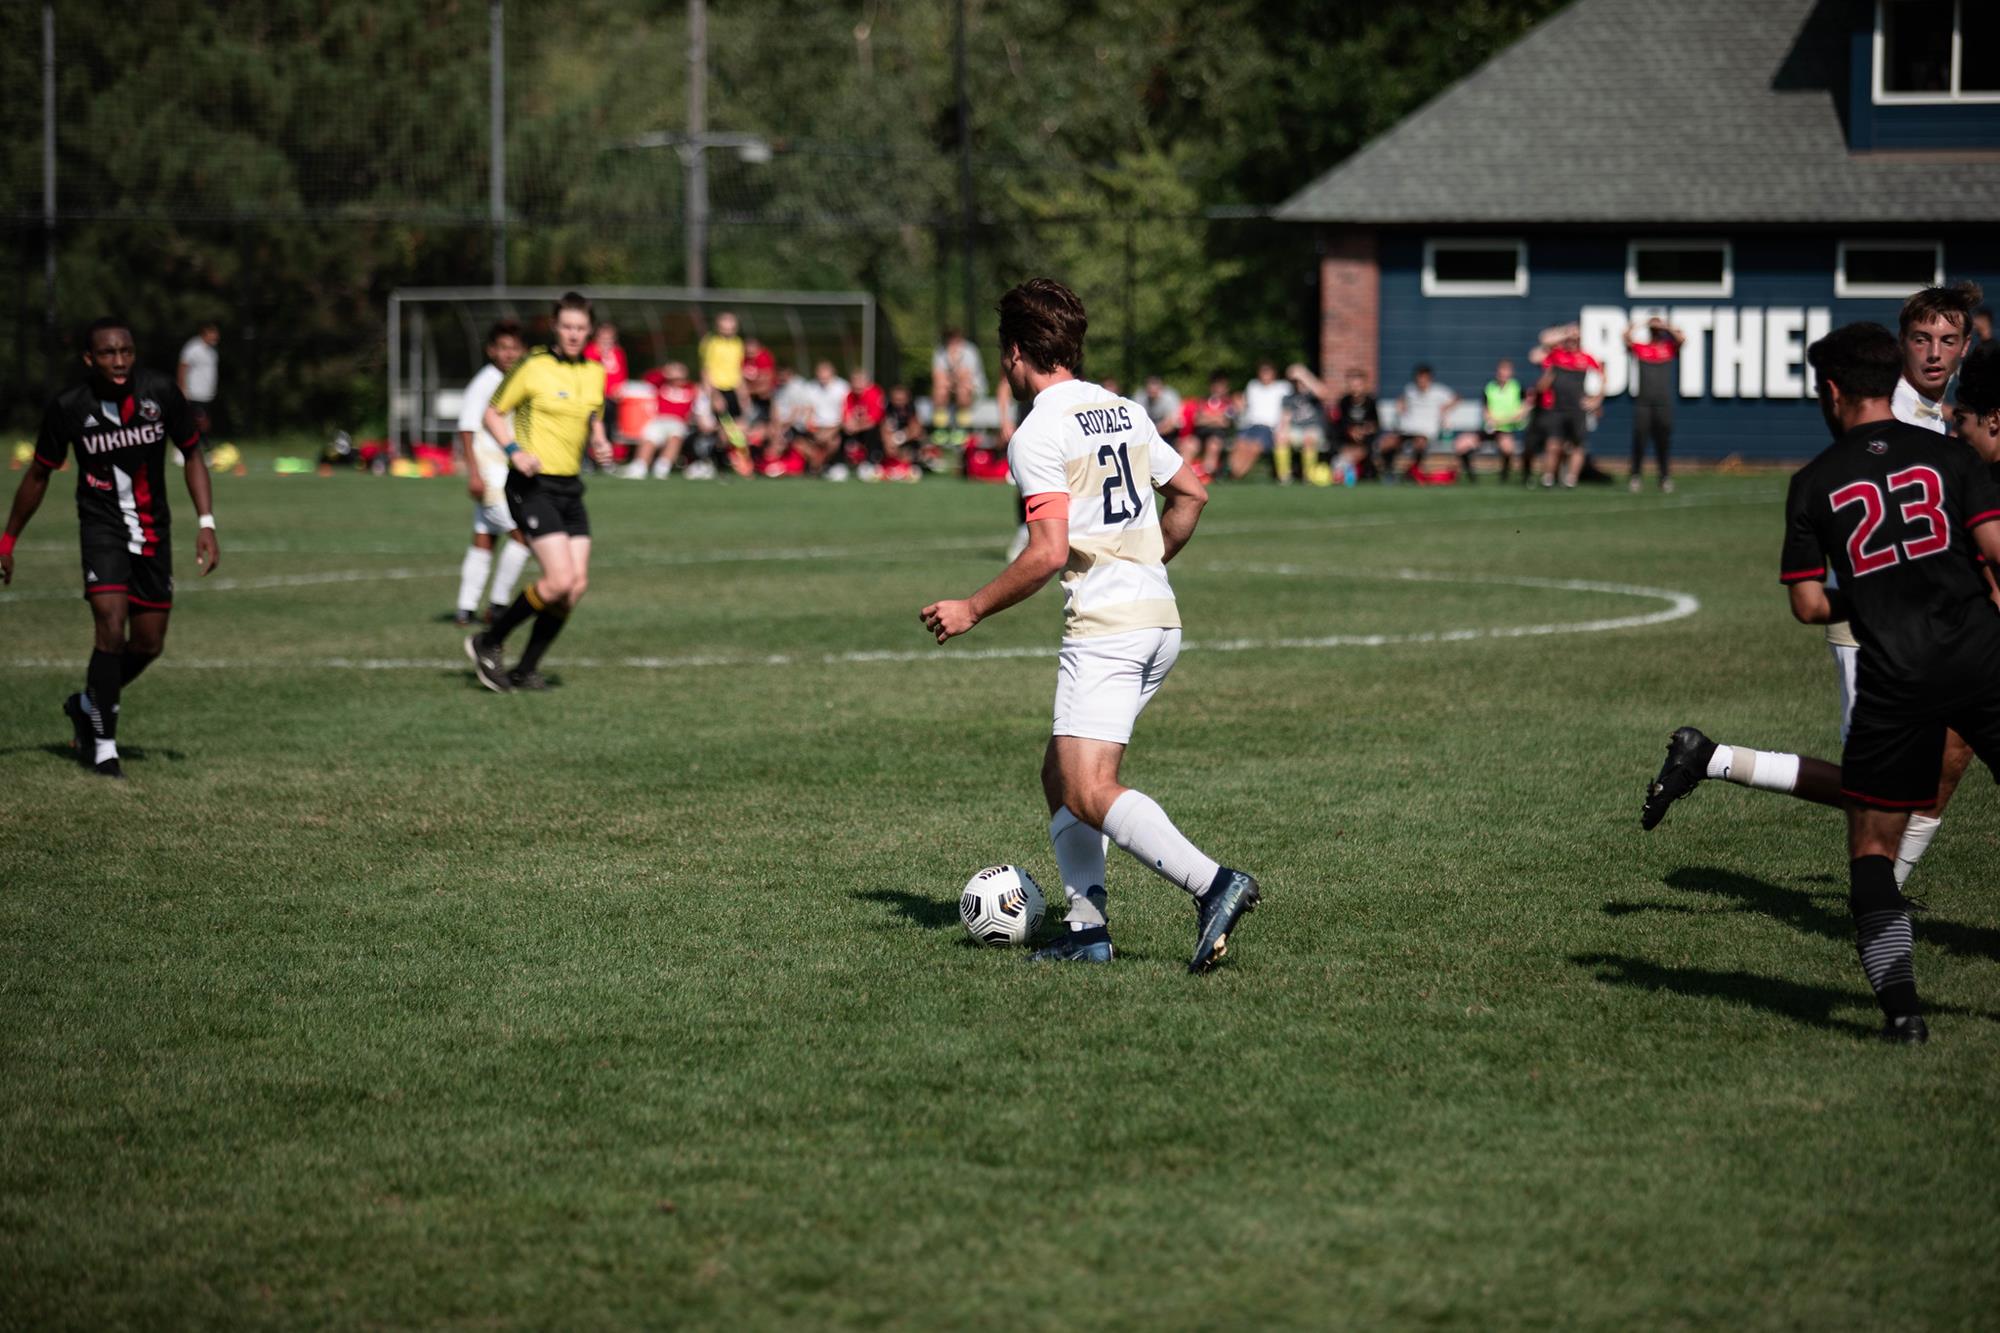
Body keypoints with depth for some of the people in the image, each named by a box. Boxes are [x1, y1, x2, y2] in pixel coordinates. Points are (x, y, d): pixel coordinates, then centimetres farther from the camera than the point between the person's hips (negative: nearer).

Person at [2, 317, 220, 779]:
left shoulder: (161, 393, -13)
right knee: (111, 629, -19)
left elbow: (192, 457, 1)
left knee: (149, 645, 7)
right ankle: (104, 747, -7)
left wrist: (206, 524, -10)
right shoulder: (68, 407, -15)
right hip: (101, 527, -3)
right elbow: (38, 475, 0)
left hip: (152, 529, 3)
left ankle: (87, 705, 36)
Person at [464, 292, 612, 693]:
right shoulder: (533, 366, -9)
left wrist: (600, 446, 3)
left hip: (569, 488, 7)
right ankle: (487, 644, 2)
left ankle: (525, 670, 11)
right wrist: (514, 451, -17)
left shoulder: (594, 372, 10)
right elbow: (493, 412, -2)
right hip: (533, 485, -7)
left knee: (577, 584, -2)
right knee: (559, 580, -17)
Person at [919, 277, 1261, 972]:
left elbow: (1048, 552, -18)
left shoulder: (1038, 434, -10)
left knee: (1089, 793, -14)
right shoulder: (1125, 413, 15)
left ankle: (1212, 883, -29)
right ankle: (1087, 927, 9)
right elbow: (1191, 493, 24)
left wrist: (971, 610, -7)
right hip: (1159, 615, 9)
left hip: (1104, 626, -9)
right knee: (1060, 775, 15)